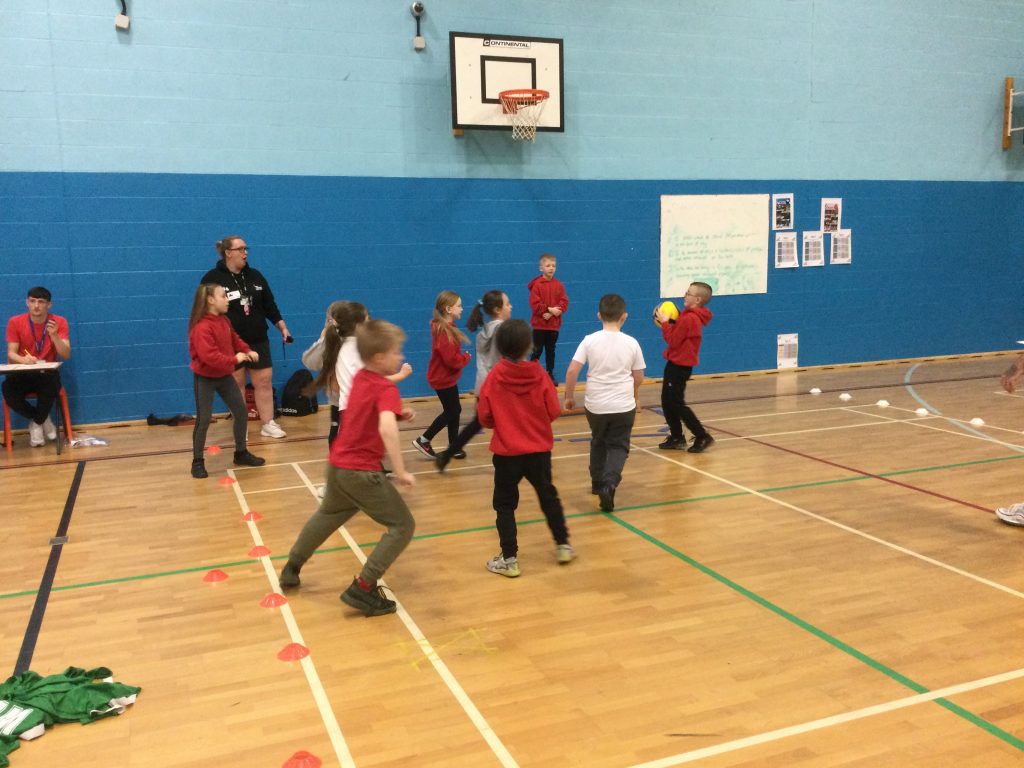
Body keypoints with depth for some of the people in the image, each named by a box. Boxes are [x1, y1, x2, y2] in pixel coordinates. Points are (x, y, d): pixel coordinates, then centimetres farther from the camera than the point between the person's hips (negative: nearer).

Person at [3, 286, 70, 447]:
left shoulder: (59, 322, -4)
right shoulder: (15, 322, -2)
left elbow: (66, 355, -10)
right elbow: (11, 354, -6)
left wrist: (54, 335, -27)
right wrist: (23, 360, -30)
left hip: (47, 373, -1)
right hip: (22, 374, 1)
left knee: (52, 386, -36)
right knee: (8, 389, -32)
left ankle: (36, 422, -5)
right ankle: (42, 420, -4)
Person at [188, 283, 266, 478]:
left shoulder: (223, 320, 3)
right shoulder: (201, 327, -26)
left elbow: (234, 339, 16)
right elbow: (209, 356, -33)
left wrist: (247, 351, -2)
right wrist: (234, 359, -31)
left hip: (224, 375, 8)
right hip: (205, 378, -8)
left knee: (241, 411, 11)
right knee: (204, 419, -4)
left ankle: (241, 453, 25)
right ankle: (197, 462, 9)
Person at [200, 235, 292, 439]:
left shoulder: (255, 276, 8)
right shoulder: (212, 278, -7)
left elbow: (270, 305, 11)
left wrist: (282, 327, 4)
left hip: (258, 340, 4)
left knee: (264, 381, 4)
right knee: (236, 386, 3)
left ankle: (268, 424, 12)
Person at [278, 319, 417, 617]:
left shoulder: (359, 378, 7)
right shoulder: (386, 389, -19)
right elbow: (386, 428, -37)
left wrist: (400, 413, 7)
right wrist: (400, 472, -34)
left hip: (338, 465, 9)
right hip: (362, 472, -9)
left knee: (329, 515, 33)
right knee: (403, 525, -1)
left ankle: (291, 568, 47)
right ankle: (363, 588, -5)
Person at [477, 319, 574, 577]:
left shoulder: (494, 376, -11)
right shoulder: (539, 374, -9)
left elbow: (484, 417, -7)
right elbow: (554, 411, -6)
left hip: (507, 452, -2)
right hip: (539, 449, 2)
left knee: (505, 504, 10)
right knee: (548, 497, 20)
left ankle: (509, 559, 11)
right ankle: (563, 546, 30)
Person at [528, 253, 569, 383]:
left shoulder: (559, 285, 2)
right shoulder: (536, 284, -8)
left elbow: (564, 303, -2)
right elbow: (534, 304, -14)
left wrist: (551, 313, -15)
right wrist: (550, 309, -20)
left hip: (554, 325, 3)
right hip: (539, 324, -3)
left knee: (550, 351, 12)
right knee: (537, 351, 2)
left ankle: (550, 375, 21)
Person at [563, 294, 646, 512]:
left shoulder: (590, 340, -7)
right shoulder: (632, 343, -5)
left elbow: (572, 371, -12)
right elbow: (639, 377, 4)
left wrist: (569, 396, 2)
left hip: (595, 405, 1)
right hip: (624, 405, -1)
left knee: (598, 443, 23)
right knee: (618, 446, 9)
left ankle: (598, 483, 34)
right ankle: (609, 483, -14)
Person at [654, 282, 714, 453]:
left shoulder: (689, 318, -21)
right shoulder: (693, 317, 11)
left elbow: (673, 340, -20)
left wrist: (664, 322, -11)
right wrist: (668, 322, 0)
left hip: (679, 365, -10)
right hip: (678, 363, 10)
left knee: (677, 404, -4)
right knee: (667, 402, 14)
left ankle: (702, 437, 0)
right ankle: (676, 437, 20)